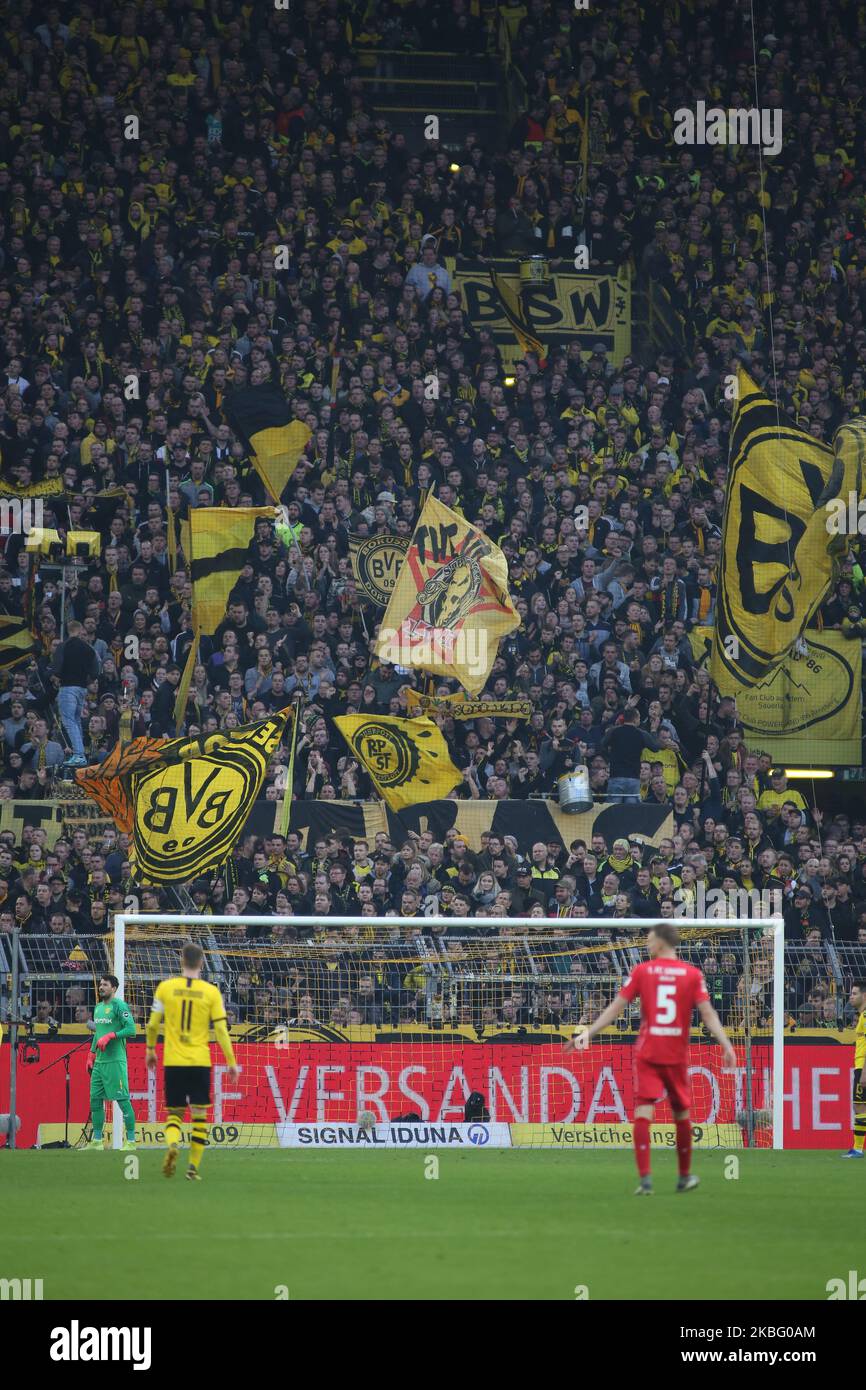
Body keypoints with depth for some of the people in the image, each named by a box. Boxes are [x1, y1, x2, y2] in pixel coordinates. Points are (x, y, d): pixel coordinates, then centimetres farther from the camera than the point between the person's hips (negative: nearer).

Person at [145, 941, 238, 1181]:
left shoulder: (166, 987, 0)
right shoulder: (211, 992, -2)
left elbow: (153, 1024, 2)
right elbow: (221, 1029, -4)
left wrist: (150, 1049, 20)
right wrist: (231, 1062, 3)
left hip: (173, 1061, 1)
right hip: (200, 1062, -1)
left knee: (174, 1113, 10)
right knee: (199, 1114, 9)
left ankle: (172, 1144, -21)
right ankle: (193, 1167, 2)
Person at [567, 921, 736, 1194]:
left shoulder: (642, 971, 1)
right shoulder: (692, 974, 2)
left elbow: (615, 1008, -1)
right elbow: (708, 1013, -5)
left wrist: (588, 1033, 3)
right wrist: (726, 1045, -4)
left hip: (647, 1053, -2)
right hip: (677, 1055, 2)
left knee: (643, 1111, -6)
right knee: (682, 1114, 17)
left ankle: (645, 1179, -20)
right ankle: (685, 1177, 29)